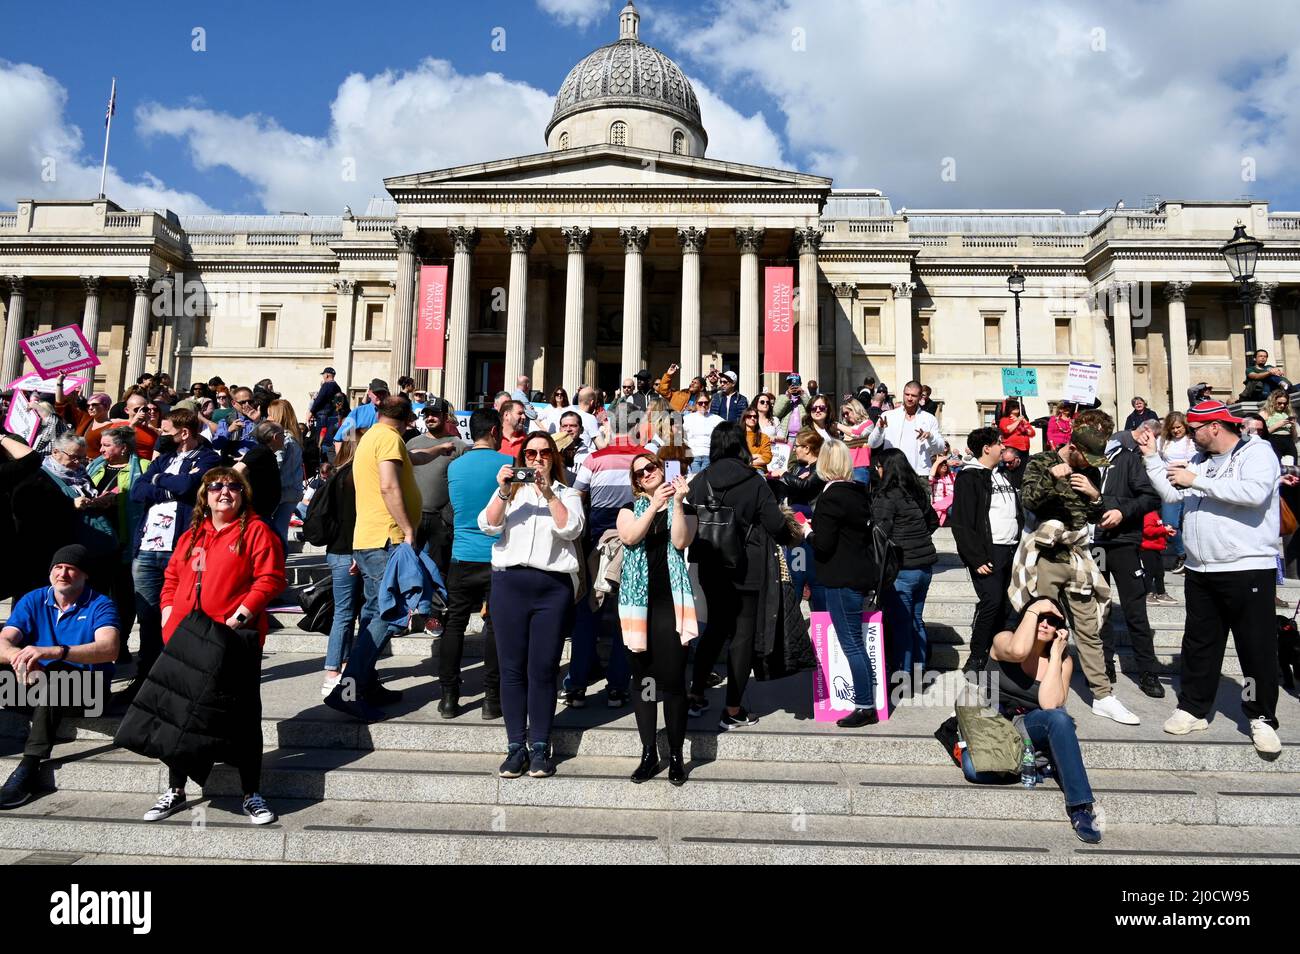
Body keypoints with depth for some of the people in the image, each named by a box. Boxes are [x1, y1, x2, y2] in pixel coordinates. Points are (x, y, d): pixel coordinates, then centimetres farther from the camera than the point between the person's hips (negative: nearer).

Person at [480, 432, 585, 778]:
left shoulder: (566, 494, 14)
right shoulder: (510, 490, 17)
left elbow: (571, 529, -4)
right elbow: (488, 526, 2)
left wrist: (548, 493, -10)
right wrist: (503, 492, -11)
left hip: (553, 585, -1)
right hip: (509, 583, 1)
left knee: (544, 669, 0)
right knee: (512, 668, 2)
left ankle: (540, 747, 9)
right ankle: (516, 747, 10)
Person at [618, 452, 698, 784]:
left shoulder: (684, 508, 11)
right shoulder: (630, 509, 14)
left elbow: (680, 542, -8)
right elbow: (629, 538, -8)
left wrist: (677, 502, -12)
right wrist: (654, 505, -14)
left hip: (671, 601, -1)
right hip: (638, 601, 2)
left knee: (673, 680, -5)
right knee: (642, 678, 5)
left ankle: (676, 755, 7)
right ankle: (649, 753, 14)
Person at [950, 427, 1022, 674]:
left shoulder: (1003, 476, 20)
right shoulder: (968, 477, -7)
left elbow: (1018, 514, 24)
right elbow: (961, 522, -14)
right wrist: (977, 559, -19)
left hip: (1011, 552, 8)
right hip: (987, 553, -8)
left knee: (1005, 606, 7)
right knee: (991, 601, -16)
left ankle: (991, 654, 19)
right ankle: (975, 660, -5)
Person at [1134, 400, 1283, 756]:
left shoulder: (1257, 452, -7)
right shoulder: (1200, 460, 15)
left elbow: (1255, 492, -25)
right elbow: (1170, 492, 13)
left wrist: (1197, 481, -20)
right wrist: (1151, 456, 9)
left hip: (1248, 570, -7)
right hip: (1200, 570, 7)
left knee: (1257, 646, 4)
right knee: (1199, 644, 13)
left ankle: (1262, 718, 17)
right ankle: (1193, 708, 23)